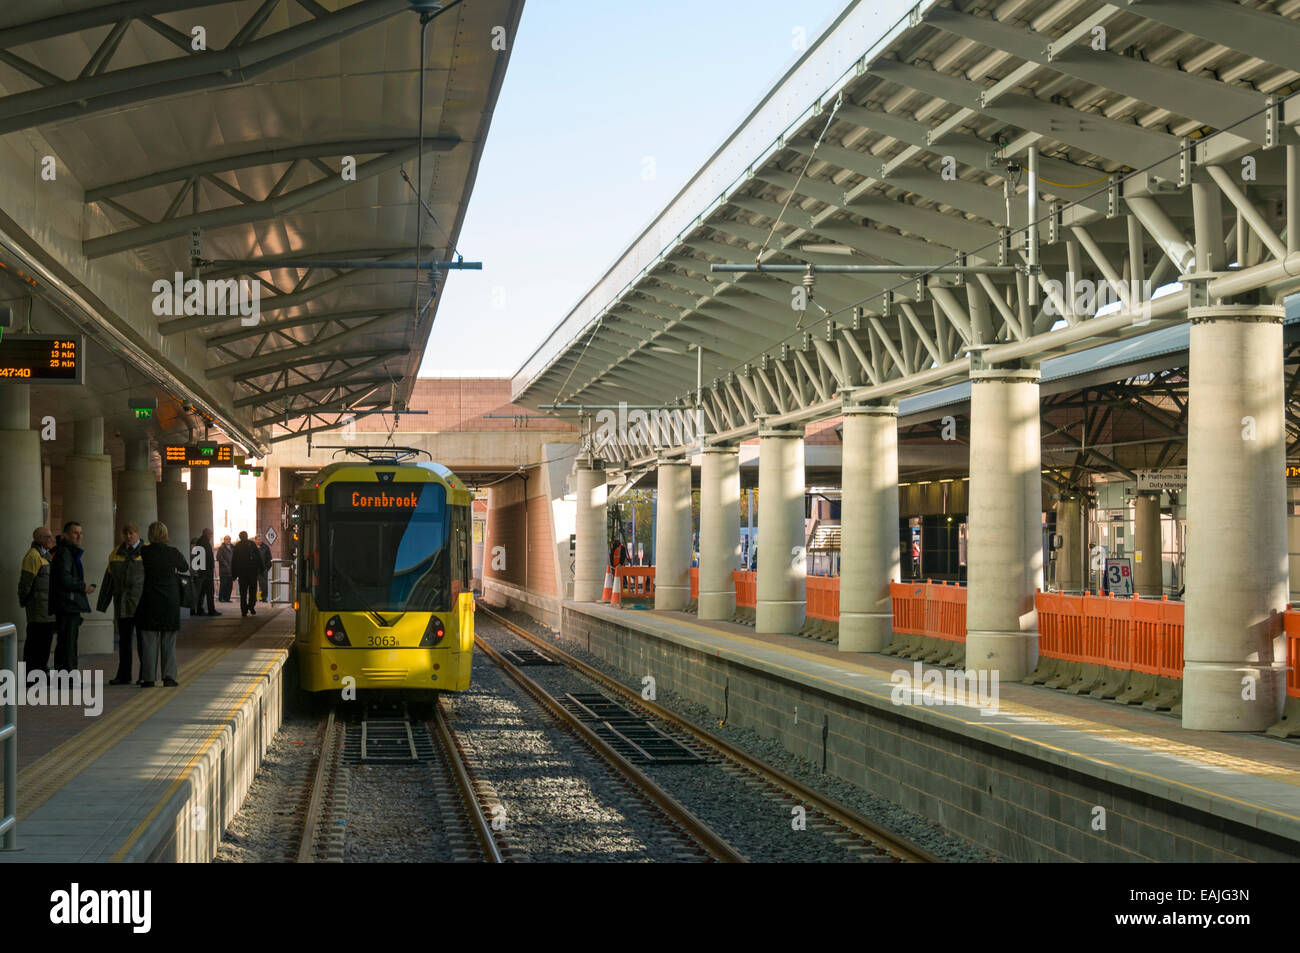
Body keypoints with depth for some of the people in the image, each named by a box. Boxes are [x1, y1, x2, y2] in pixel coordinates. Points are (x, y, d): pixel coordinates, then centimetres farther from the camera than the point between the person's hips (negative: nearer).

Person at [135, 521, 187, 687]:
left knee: (149, 641, 4)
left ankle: (149, 678, 2)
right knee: (169, 641, 8)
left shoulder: (146, 552, -7)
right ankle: (169, 676, 4)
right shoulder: (173, 552, -4)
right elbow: (185, 568, 10)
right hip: (171, 600, 1)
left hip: (151, 599, -1)